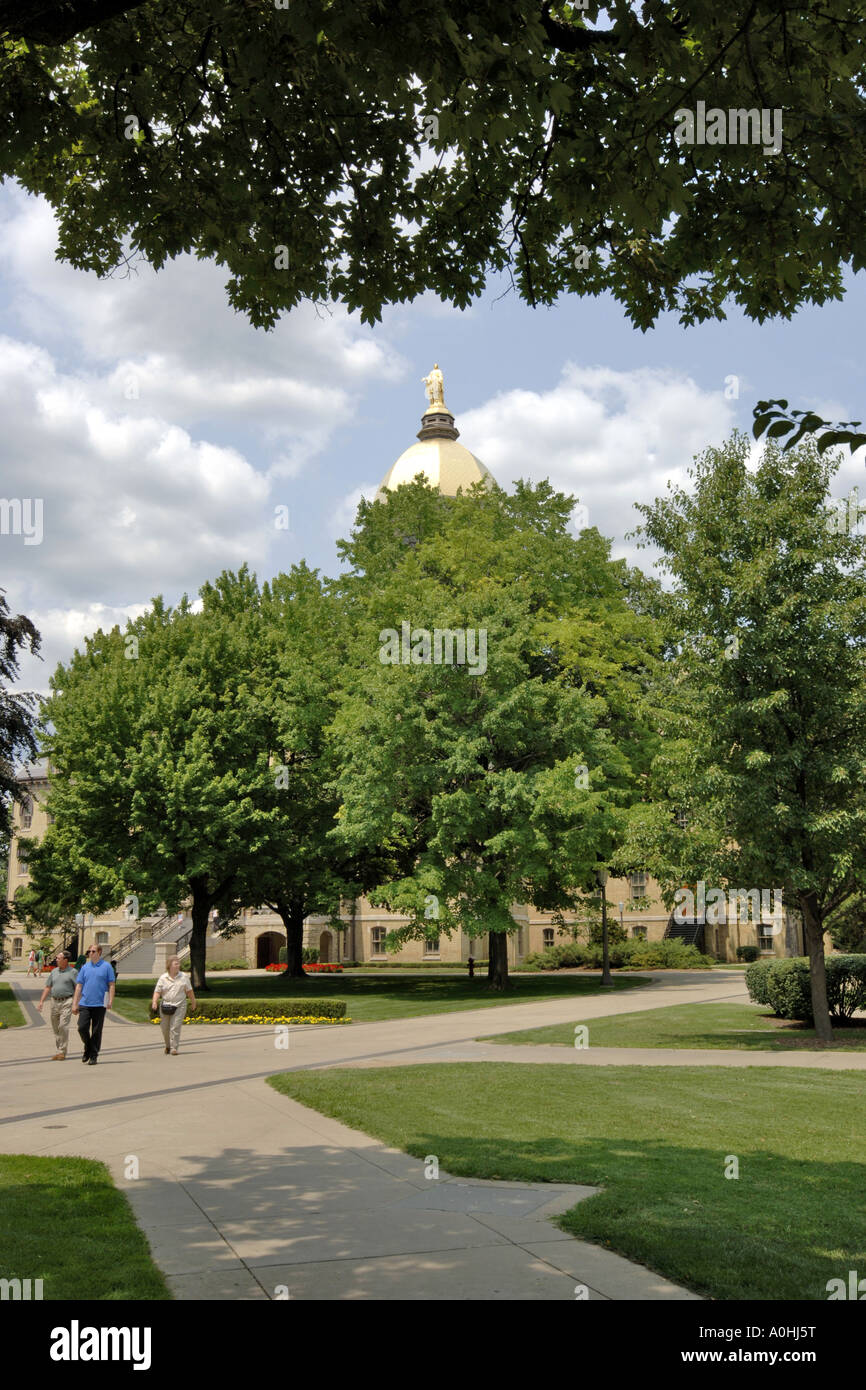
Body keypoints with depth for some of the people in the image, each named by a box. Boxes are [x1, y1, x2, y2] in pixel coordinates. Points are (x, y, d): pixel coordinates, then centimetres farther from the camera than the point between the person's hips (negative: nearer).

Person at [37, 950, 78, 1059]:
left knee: (63, 1026, -14)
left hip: (66, 1002, -6)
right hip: (55, 1001, 6)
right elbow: (47, 987, 16)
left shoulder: (72, 972, -4)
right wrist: (41, 1001, 8)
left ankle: (62, 1052, -9)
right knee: (56, 1028, 9)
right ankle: (59, 1051, 18)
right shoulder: (54, 971, 13)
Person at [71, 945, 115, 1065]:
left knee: (96, 1031, 2)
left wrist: (110, 1001, -10)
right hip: (85, 1004, 2)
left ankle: (93, 1056, 11)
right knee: (82, 1027, -7)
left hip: (99, 1005, -2)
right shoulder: (85, 967, 11)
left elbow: (111, 985, 1)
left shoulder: (106, 966, 2)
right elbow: (79, 986, 11)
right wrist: (75, 1003, 6)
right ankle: (88, 1048, 17)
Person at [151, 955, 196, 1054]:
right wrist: (154, 1002, -17)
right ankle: (168, 1046, 32)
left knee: (175, 1027, -10)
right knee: (165, 1027, 9)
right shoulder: (163, 978, 1)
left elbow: (189, 991, 10)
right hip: (165, 1005, 1)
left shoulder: (184, 977, 3)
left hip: (179, 1006, -1)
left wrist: (193, 1004, 15)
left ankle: (174, 1048, -4)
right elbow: (157, 992, 0)